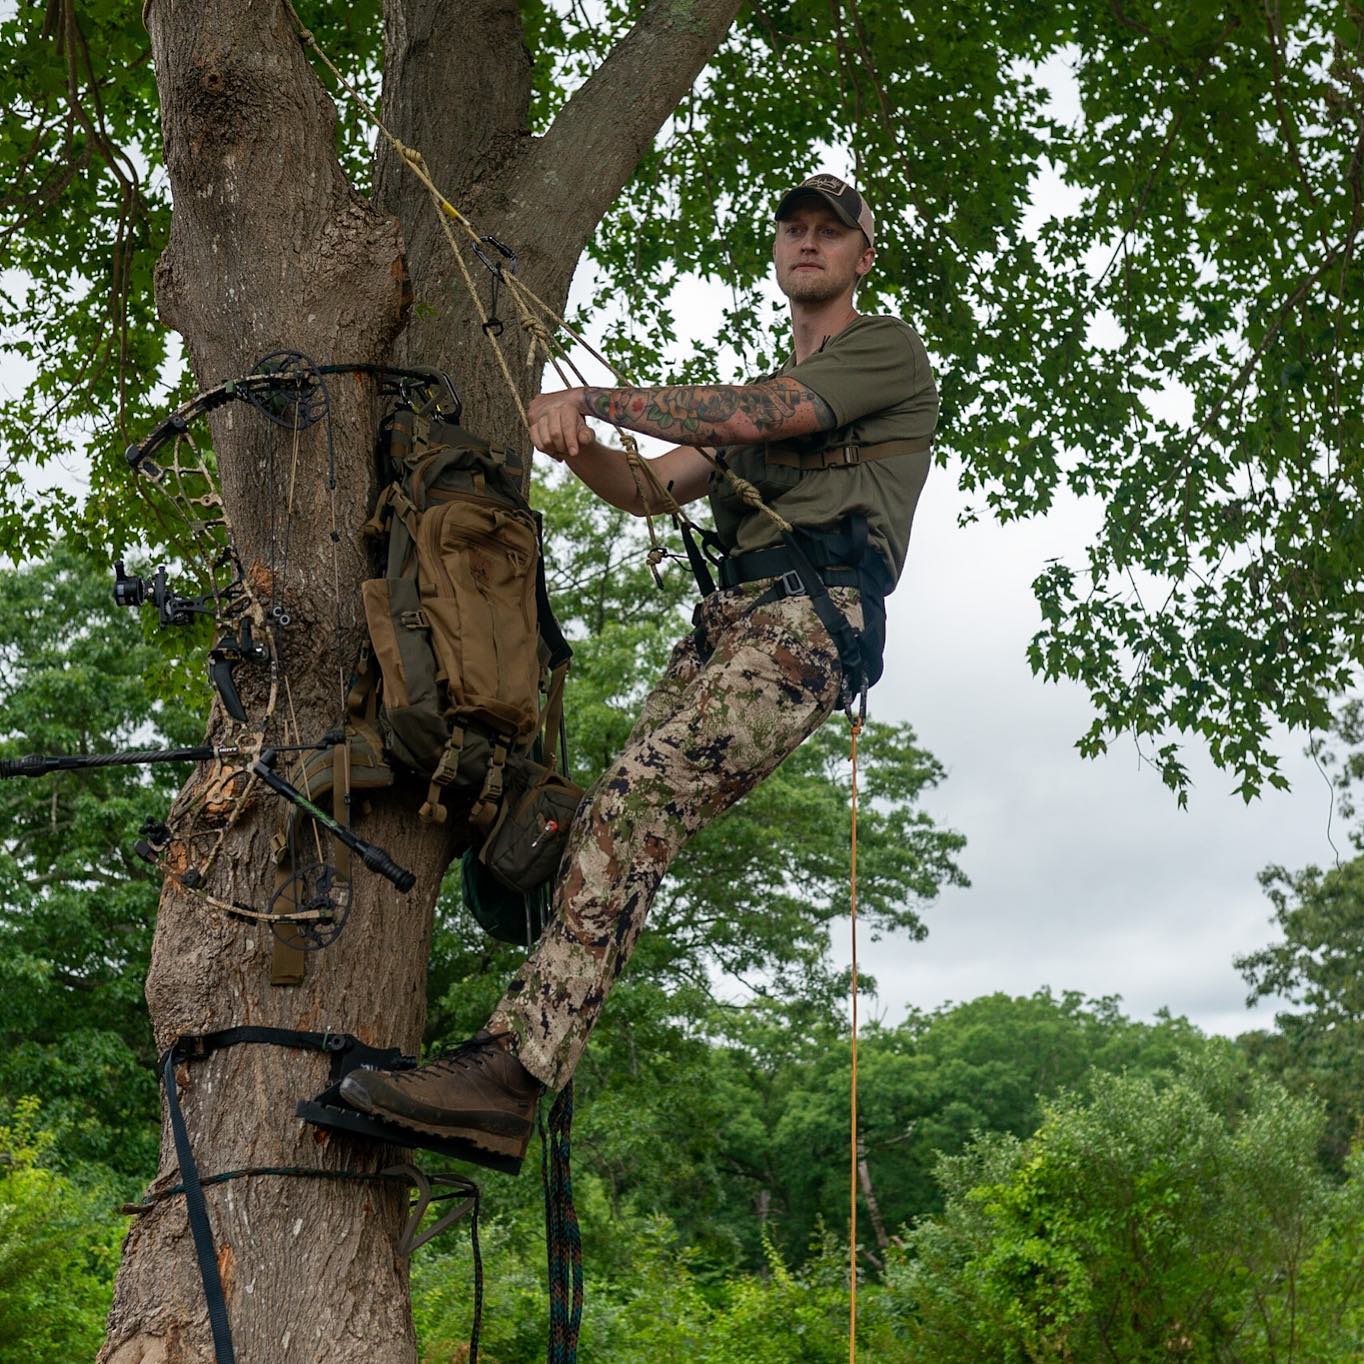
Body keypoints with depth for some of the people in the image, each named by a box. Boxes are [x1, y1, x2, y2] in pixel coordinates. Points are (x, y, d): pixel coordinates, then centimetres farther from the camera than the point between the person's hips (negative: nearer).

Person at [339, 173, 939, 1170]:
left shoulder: (890, 349, 12)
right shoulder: (768, 390, 37)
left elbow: (749, 417, -4)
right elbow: (650, 490, 24)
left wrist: (595, 398, 2)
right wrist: (580, 448, 2)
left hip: (809, 616, -8)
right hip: (728, 621, 8)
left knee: (633, 804, -26)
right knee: (619, 828, -10)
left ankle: (513, 1066, -33)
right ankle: (512, 1068, -18)